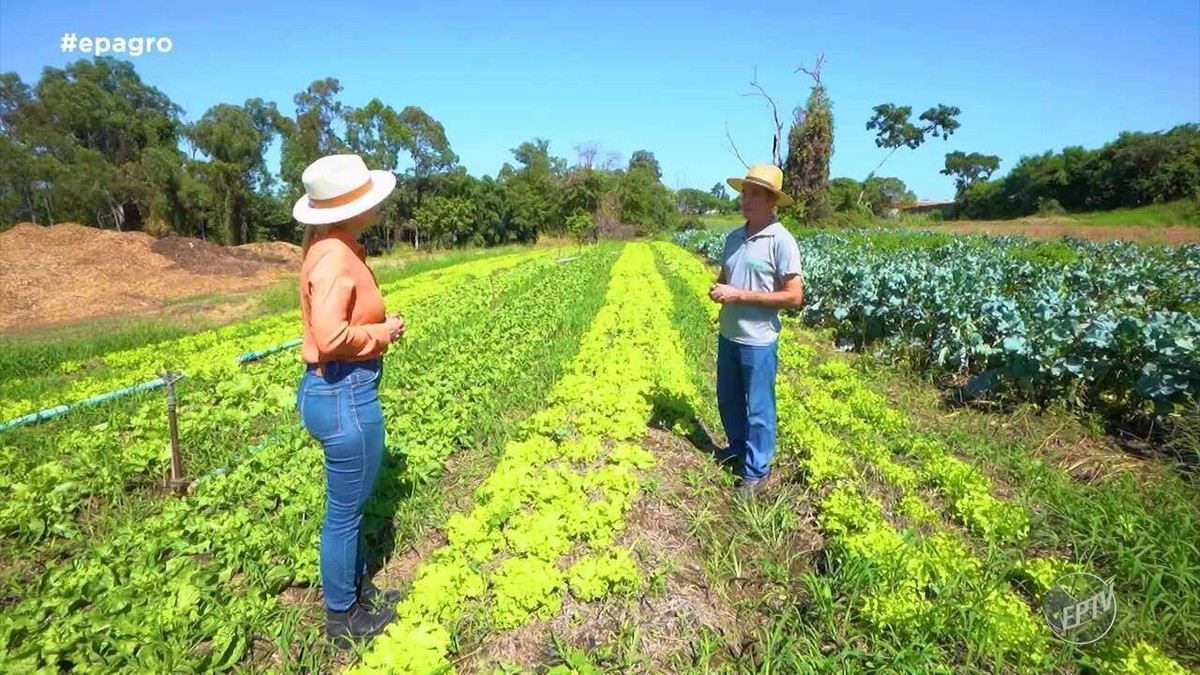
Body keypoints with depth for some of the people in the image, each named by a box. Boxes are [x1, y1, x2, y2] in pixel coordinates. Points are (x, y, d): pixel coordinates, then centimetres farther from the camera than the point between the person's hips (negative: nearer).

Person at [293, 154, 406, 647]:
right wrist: (384, 331, -16)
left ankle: (358, 590, 45)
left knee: (353, 501, 24)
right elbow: (331, 338, -31)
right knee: (345, 511, 9)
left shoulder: (331, 245, 7)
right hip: (346, 394, -10)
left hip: (340, 387, 10)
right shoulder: (334, 257, -23)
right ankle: (341, 618, 31)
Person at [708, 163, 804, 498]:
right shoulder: (733, 237, 6)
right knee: (728, 398, 20)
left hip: (759, 341, -7)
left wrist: (740, 295, -20)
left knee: (758, 408, 7)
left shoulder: (781, 241, -15)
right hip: (728, 334, 7)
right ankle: (738, 446, 43)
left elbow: (794, 296, -17)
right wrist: (716, 289, -7)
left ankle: (757, 471, 23)